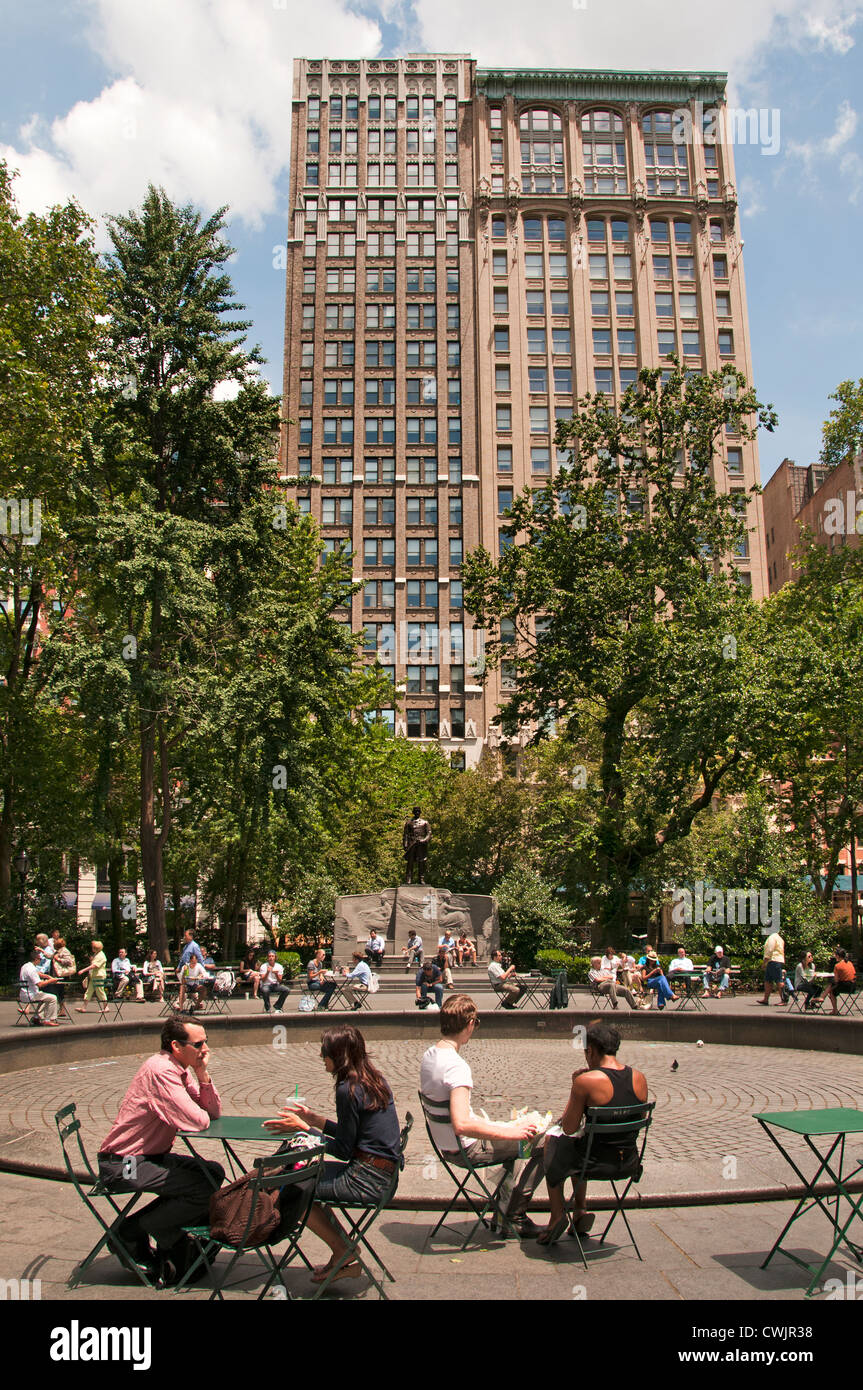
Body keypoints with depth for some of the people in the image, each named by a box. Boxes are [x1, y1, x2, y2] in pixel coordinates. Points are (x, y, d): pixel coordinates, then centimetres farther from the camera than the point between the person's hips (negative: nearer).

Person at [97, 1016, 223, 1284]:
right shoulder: (160, 1071, -23)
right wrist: (201, 1114, -5)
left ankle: (176, 1253, 14)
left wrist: (203, 1073, -9)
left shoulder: (181, 1070, 6)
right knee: (205, 1188, -16)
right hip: (124, 1164, -10)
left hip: (151, 1156, 10)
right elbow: (198, 1122, -29)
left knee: (214, 1172, 4)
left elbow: (214, 1112, 4)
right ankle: (130, 1234, -1)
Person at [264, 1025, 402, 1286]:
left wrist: (303, 1128, -8)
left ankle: (344, 1253, 11)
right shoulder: (374, 1080, 9)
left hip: (367, 1181, -10)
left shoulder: (348, 1090, -18)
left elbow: (343, 1150, -14)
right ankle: (344, 1256, 18)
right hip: (384, 1174, 10)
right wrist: (313, 1120, 18)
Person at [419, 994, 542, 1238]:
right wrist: (511, 1132, -29)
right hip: (467, 1150, -9)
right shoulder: (457, 1067, -29)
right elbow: (462, 1125, -37)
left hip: (446, 1144, 9)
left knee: (516, 1126, 25)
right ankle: (513, 1216, 12)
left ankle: (505, 1211, 28)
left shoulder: (428, 1055, -1)